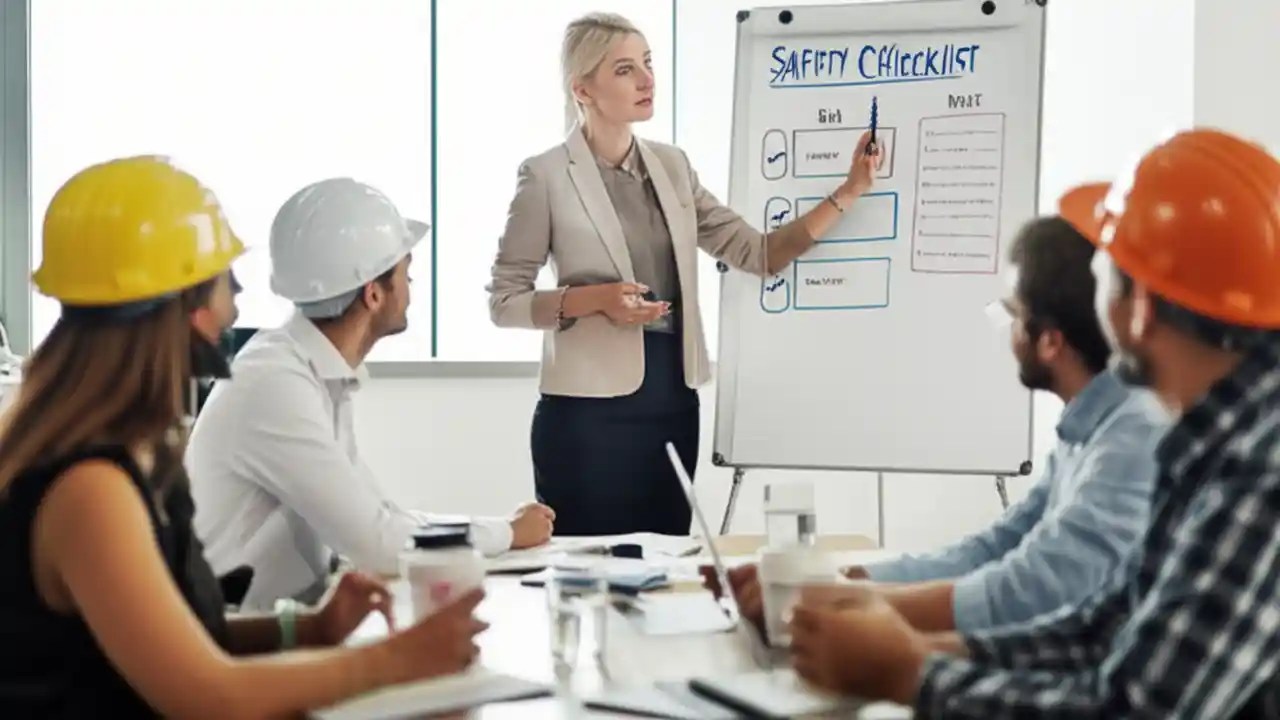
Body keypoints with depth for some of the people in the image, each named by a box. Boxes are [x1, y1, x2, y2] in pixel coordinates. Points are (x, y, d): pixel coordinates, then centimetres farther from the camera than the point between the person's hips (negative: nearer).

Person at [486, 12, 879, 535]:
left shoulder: (671, 166, 9)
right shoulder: (547, 176, -6)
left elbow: (758, 253, 6)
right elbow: (503, 301, -5)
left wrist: (849, 192, -2)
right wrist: (593, 298, -20)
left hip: (673, 403, 5)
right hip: (589, 410, -5)